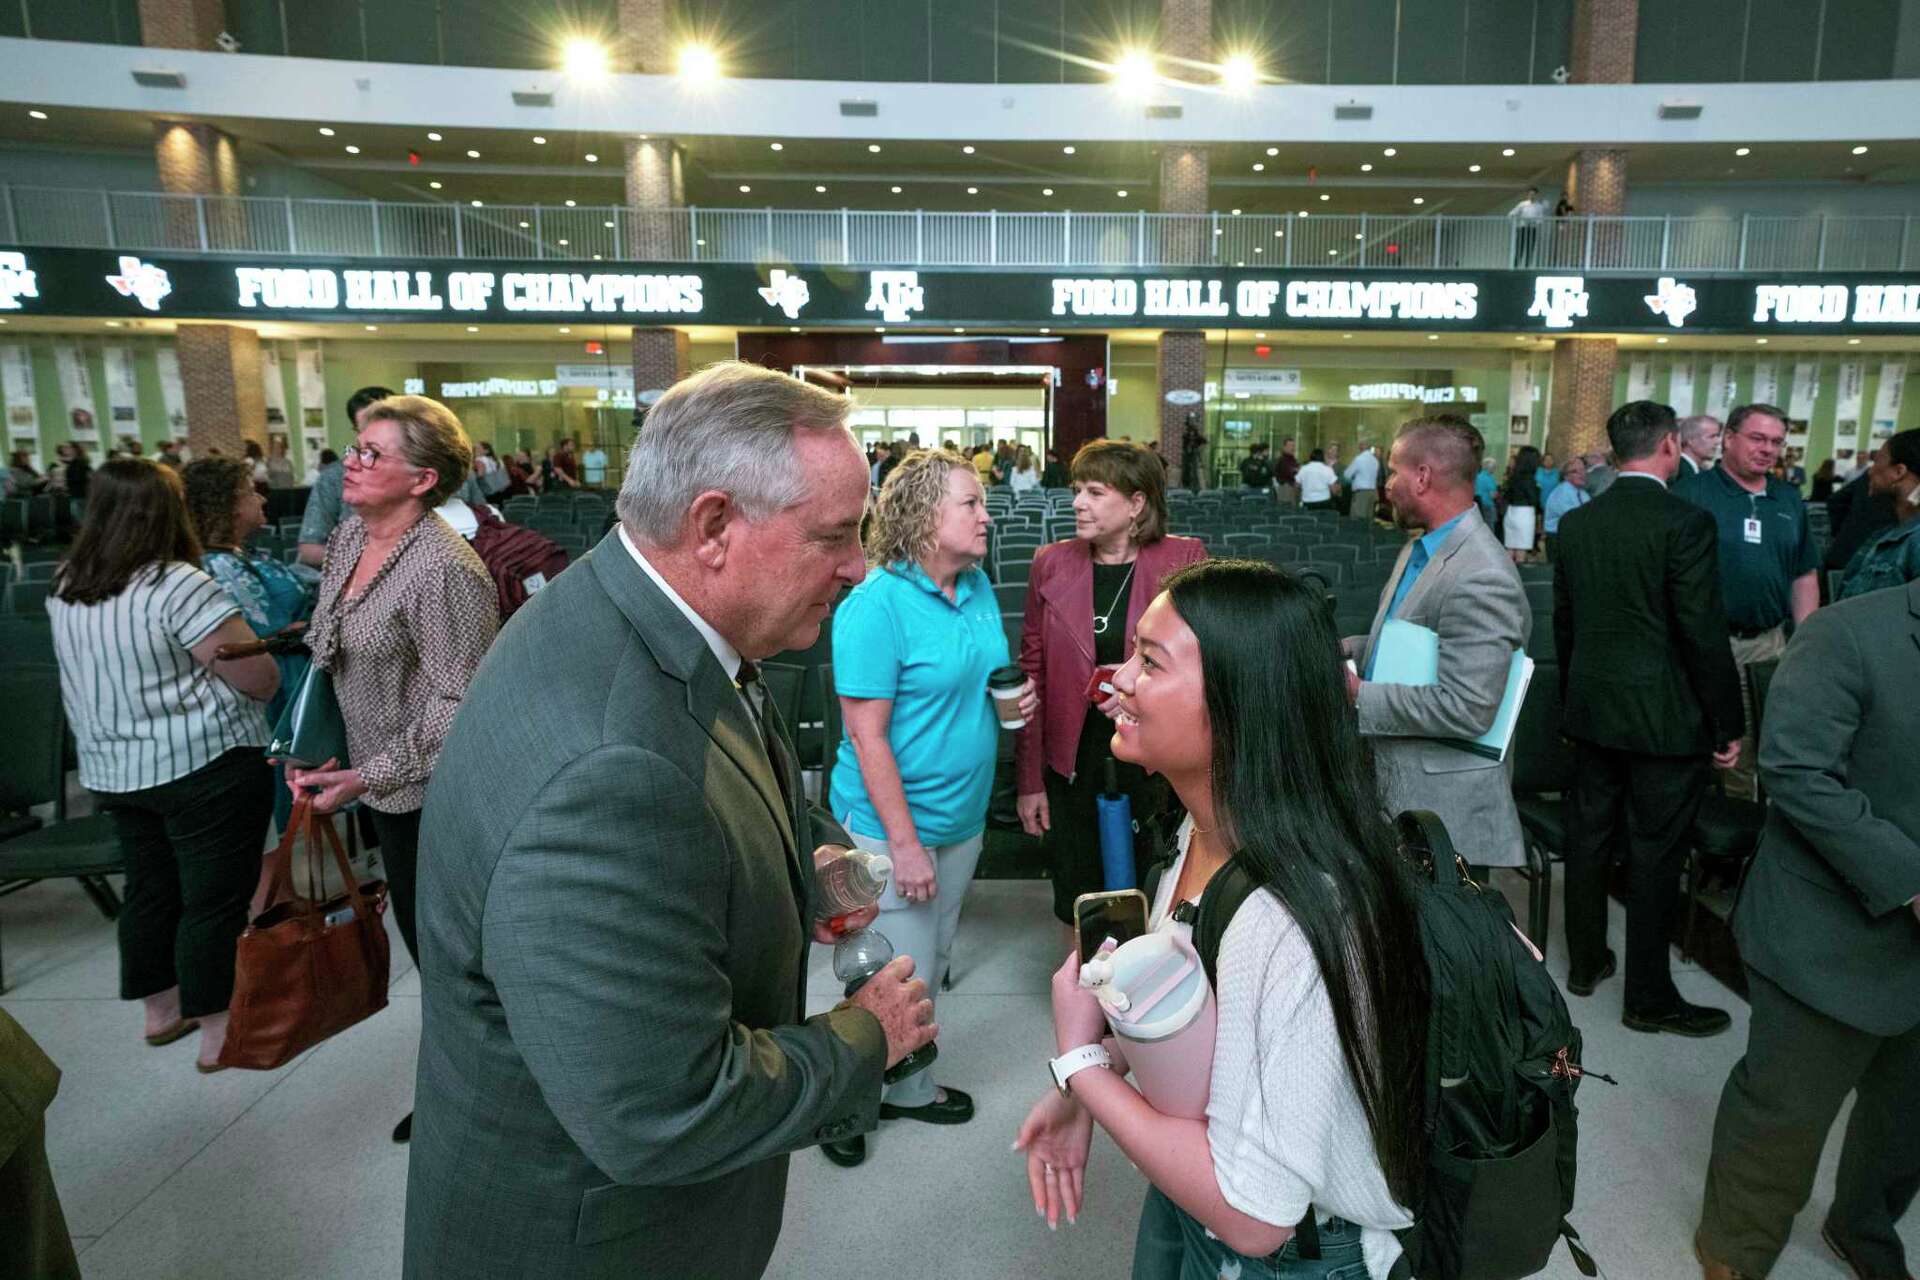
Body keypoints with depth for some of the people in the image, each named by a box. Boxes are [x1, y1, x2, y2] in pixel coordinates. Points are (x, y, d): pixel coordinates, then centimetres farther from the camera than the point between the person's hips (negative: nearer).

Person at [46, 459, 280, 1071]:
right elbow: (260, 678, -18)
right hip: (204, 766, -8)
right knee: (215, 899, 3)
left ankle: (160, 1009, 35)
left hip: (111, 769, 8)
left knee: (150, 889, 20)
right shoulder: (177, 585, -20)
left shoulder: (65, 585, 6)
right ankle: (219, 1032, 13)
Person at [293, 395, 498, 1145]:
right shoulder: (350, 534, 2)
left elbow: (462, 702, -24)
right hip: (388, 783, 9)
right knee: (421, 936, 21)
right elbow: (333, 653, 15)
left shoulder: (444, 570, -25)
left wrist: (369, 776, -23)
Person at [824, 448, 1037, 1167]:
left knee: (929, 967, 21)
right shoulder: (877, 605, -19)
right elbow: (867, 736, -20)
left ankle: (902, 1087, 41)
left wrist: (1015, 699, -2)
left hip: (962, 815, 8)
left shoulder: (978, 586, 4)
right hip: (892, 824, -7)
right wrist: (905, 843, -21)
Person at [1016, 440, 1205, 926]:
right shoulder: (1053, 563, 0)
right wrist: (1029, 781, 2)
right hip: (1073, 765, 2)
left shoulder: (1184, 559, -6)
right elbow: (1033, 673, 3)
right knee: (1079, 914, 13)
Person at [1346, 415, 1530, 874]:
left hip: (1440, 800, -9)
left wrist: (1359, 695, -20)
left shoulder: (1482, 578, -23)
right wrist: (1340, 649, 6)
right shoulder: (1417, 551, 9)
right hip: (1391, 780, 9)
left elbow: (1467, 708, -26)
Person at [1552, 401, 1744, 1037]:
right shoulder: (1685, 522, -16)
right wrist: (1728, 724, -6)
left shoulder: (1576, 522, 3)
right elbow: (1704, 634, -16)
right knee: (1654, 853, 4)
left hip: (1592, 711, 6)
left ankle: (1585, 962, 30)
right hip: (1664, 717, -6)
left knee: (1590, 836, 16)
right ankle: (1649, 997, 16)